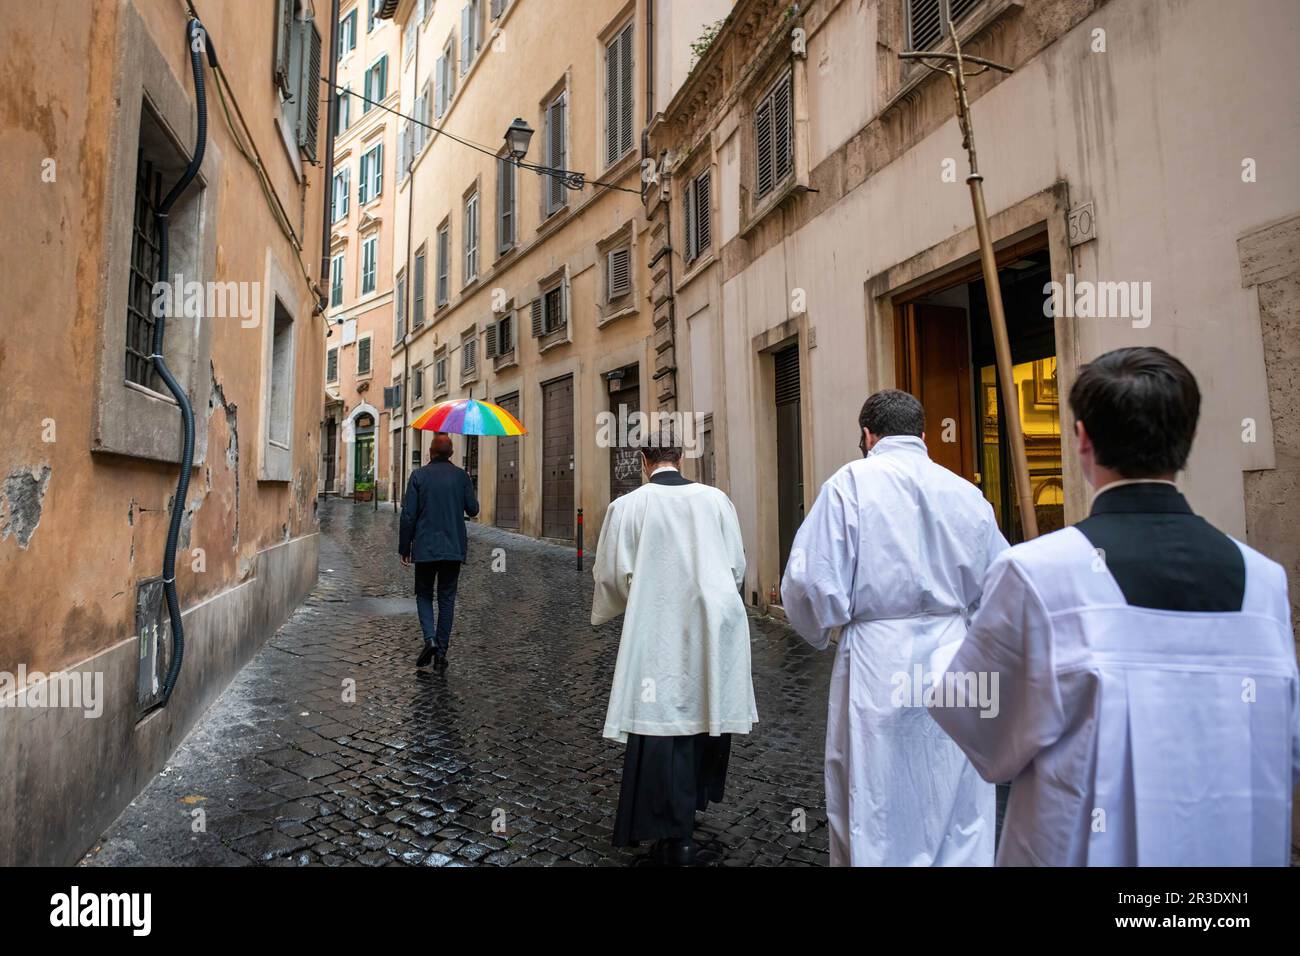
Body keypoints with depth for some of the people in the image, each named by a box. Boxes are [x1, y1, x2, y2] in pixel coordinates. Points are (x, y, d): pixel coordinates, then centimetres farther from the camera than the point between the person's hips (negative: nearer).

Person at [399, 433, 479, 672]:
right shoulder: (461, 476, -1)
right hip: (454, 548, 1)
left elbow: (408, 515, -6)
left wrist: (404, 547, 2)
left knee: (424, 594, 15)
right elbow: (473, 510, 3)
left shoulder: (418, 475, -5)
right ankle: (441, 652, 10)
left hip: (425, 547, -1)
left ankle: (430, 638, -6)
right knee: (447, 598, 9)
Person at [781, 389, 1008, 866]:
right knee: (960, 820, 18)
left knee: (875, 821, 11)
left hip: (879, 669, -4)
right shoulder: (965, 492, 3)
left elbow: (812, 585, -14)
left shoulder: (850, 483, -8)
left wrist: (821, 632, 7)